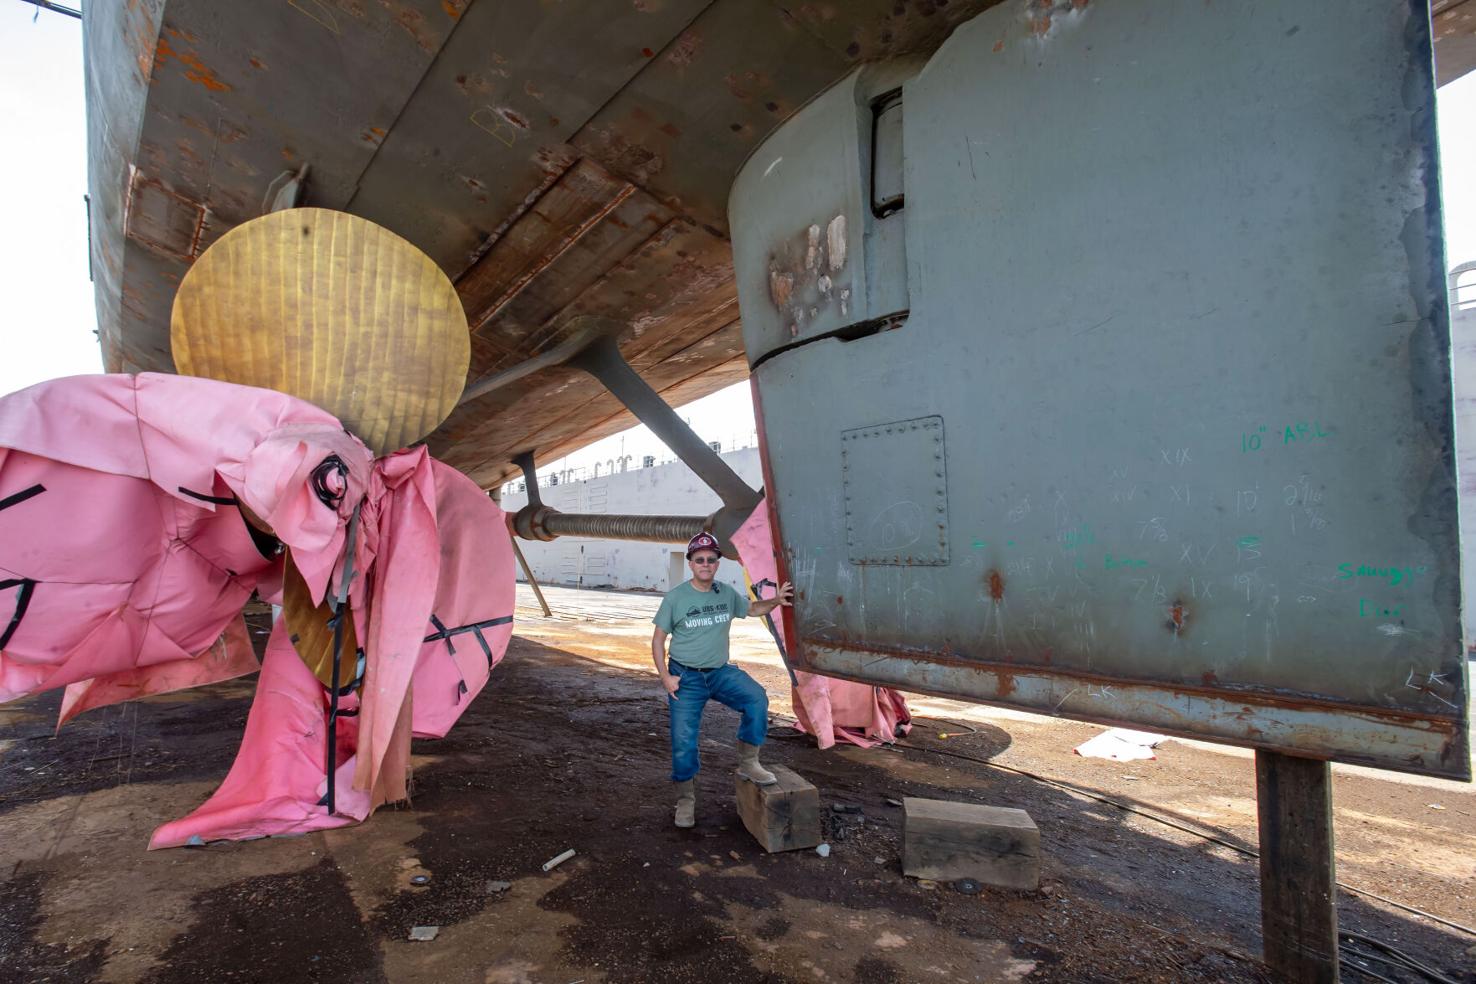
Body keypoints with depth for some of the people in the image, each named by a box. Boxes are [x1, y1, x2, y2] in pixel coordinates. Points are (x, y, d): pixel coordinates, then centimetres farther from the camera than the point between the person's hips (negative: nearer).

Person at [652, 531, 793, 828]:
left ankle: (748, 763, -7)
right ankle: (686, 798, 22)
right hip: (685, 676, -2)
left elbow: (753, 608, 19)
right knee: (683, 740, -1)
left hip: (721, 671, 2)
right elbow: (658, 639, -3)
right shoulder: (675, 598, -9)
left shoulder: (727, 593, 1)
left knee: (757, 698, -23)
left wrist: (776, 600, 0)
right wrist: (665, 677, -11)